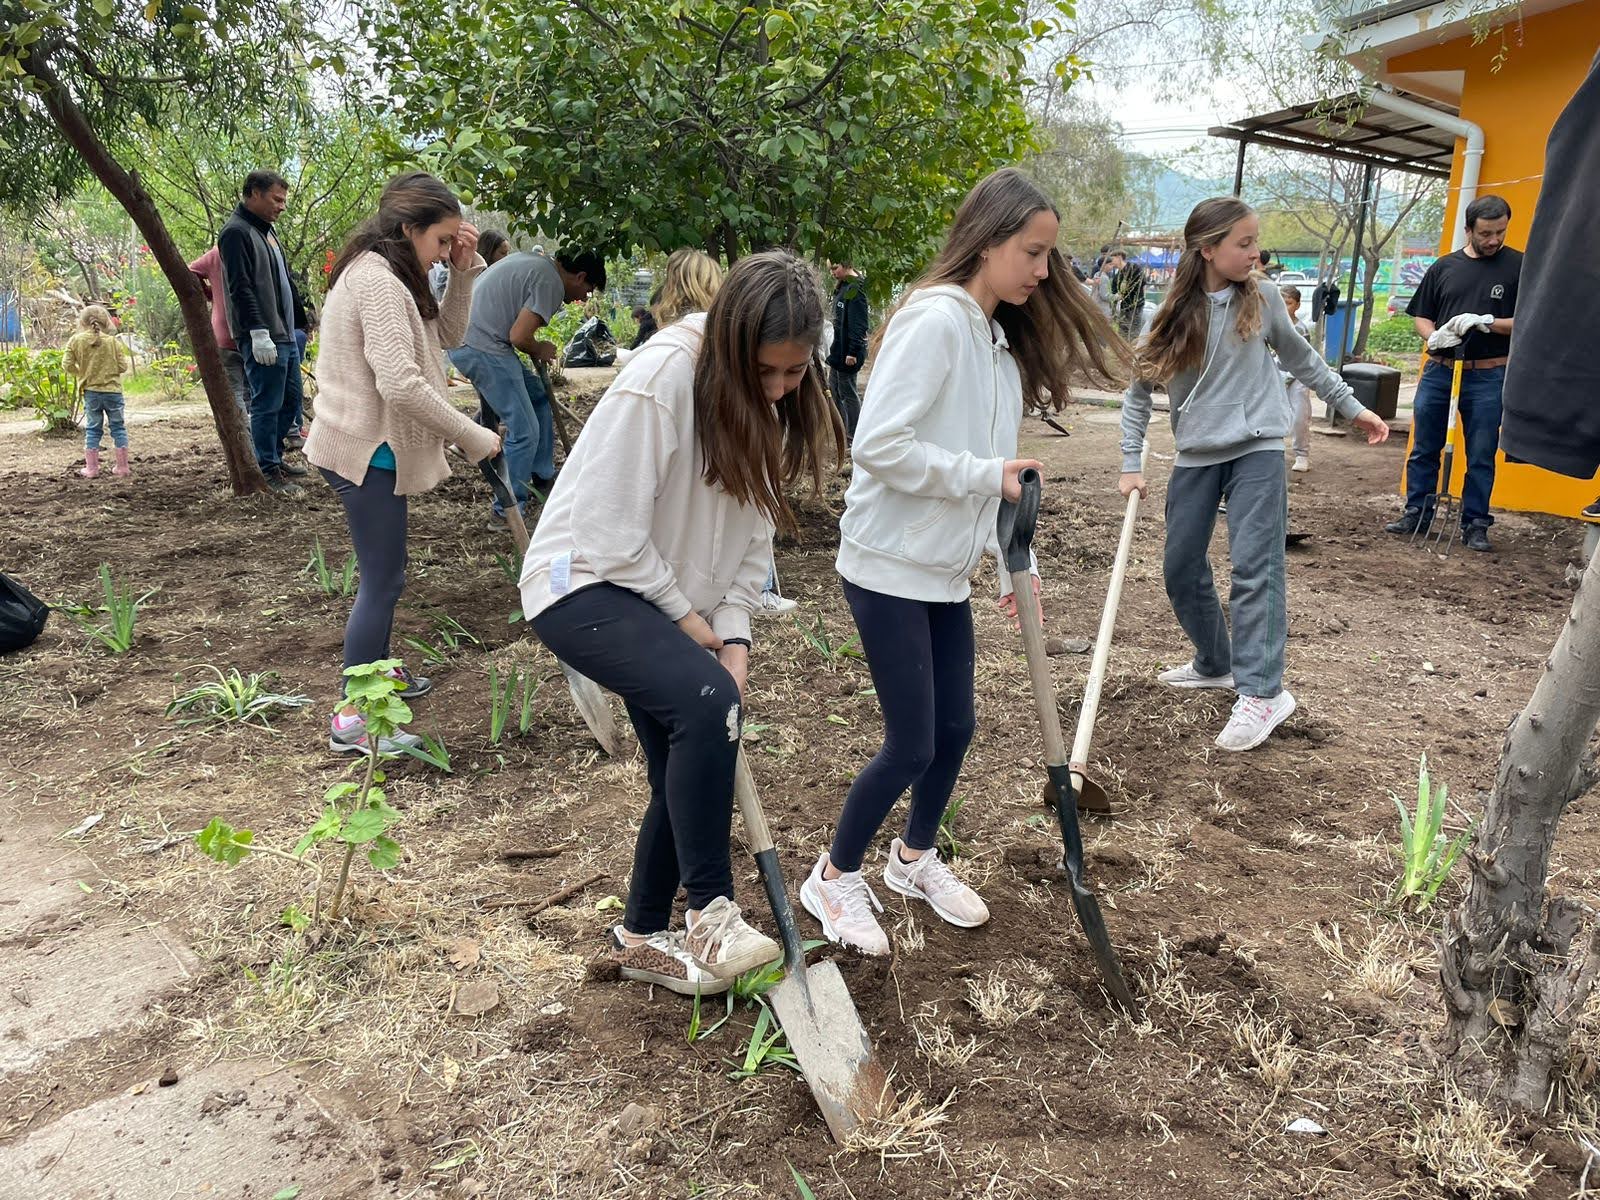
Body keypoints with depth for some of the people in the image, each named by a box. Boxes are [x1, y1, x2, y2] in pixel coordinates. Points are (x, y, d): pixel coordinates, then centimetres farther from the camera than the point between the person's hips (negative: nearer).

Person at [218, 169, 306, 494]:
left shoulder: (265, 229, 19)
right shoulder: (237, 232, -11)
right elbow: (241, 287, -18)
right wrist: (258, 333, -23)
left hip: (284, 334, 10)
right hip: (262, 339, -10)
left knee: (291, 399, 15)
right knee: (267, 404, -4)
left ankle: (274, 455, 28)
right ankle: (269, 470, 4)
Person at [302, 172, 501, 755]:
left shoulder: (386, 276, 12)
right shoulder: (377, 281, -21)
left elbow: (449, 333, 15)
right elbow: (401, 384, -30)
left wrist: (465, 270, 2)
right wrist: (473, 437, -22)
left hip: (366, 443, 10)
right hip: (367, 449, -10)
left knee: (382, 572, 22)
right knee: (382, 580, -5)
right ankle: (352, 719, 3)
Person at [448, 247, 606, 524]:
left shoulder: (532, 261, 18)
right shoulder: (550, 282, -12)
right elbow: (519, 337, -18)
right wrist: (540, 351, 3)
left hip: (461, 340, 10)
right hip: (484, 350, -10)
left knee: (537, 397, 21)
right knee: (524, 431, -5)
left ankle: (543, 480, 29)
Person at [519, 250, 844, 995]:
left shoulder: (764, 401, 0)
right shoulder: (660, 381, -25)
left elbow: (753, 531, 4)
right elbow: (612, 535, -23)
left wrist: (733, 634, -8)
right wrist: (690, 620, -13)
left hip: (671, 601, 8)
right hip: (585, 585, -8)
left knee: (689, 774, 7)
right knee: (706, 700, -32)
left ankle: (644, 936, 28)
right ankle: (710, 911, -19)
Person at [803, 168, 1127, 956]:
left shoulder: (1000, 338, 11)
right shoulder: (935, 319, -18)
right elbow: (878, 445, -27)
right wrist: (986, 475, -21)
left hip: (947, 571, 9)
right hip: (890, 565, -9)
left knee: (954, 726, 15)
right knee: (911, 743, -3)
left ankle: (915, 858, 39)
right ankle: (834, 877, 20)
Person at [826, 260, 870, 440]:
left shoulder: (855, 289, -18)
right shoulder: (842, 286, 12)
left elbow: (858, 324, -22)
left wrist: (853, 352, -24)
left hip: (848, 350, -10)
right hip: (839, 346, 10)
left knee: (847, 391, -3)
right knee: (834, 386, 19)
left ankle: (855, 435, 6)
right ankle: (842, 425, 30)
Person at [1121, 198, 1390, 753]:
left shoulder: (1262, 298, -1)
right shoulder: (1173, 315, -3)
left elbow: (1302, 360, 14)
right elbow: (1138, 391, 2)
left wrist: (1352, 406, 17)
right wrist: (1131, 465, -4)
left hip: (1257, 449, -2)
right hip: (1196, 456, 2)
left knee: (1254, 565, -13)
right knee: (1181, 571, 7)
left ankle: (1263, 690, -12)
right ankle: (1216, 664, 28)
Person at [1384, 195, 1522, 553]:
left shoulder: (1519, 266, 1)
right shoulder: (1445, 266, 9)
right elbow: (1421, 316, 13)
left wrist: (1487, 322, -18)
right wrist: (1433, 337, -8)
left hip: (1488, 378, -3)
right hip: (1438, 372, 3)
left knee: (1481, 457, 3)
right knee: (1424, 450, 8)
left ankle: (1475, 525, 11)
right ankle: (1417, 514, 19)